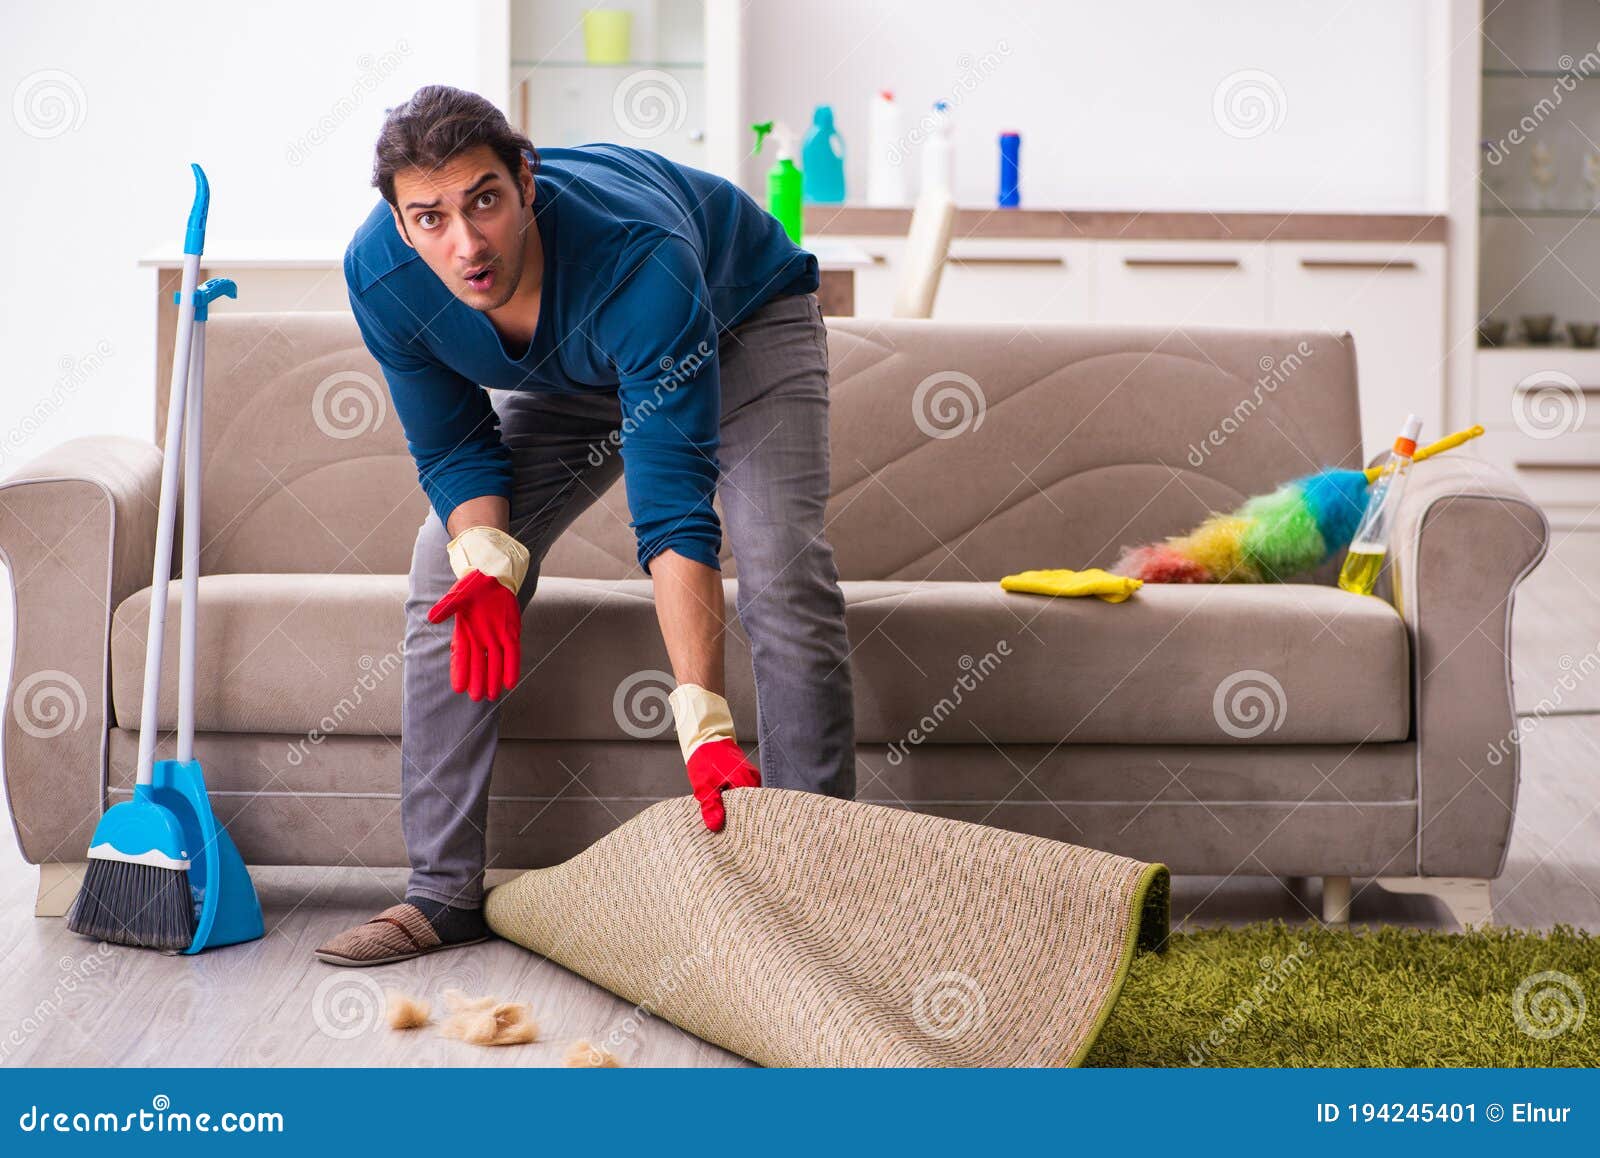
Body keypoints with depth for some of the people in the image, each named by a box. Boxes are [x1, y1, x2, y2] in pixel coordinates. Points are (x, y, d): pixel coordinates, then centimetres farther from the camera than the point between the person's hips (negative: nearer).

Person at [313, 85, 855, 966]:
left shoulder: (640, 256, -45)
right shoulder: (381, 275, -30)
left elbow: (673, 505, -46)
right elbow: (451, 448, -14)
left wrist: (705, 724, -52)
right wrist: (486, 561, -36)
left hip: (743, 322, -4)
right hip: (568, 375, 4)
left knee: (785, 580, -24)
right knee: (450, 579, -7)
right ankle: (443, 892, 1)